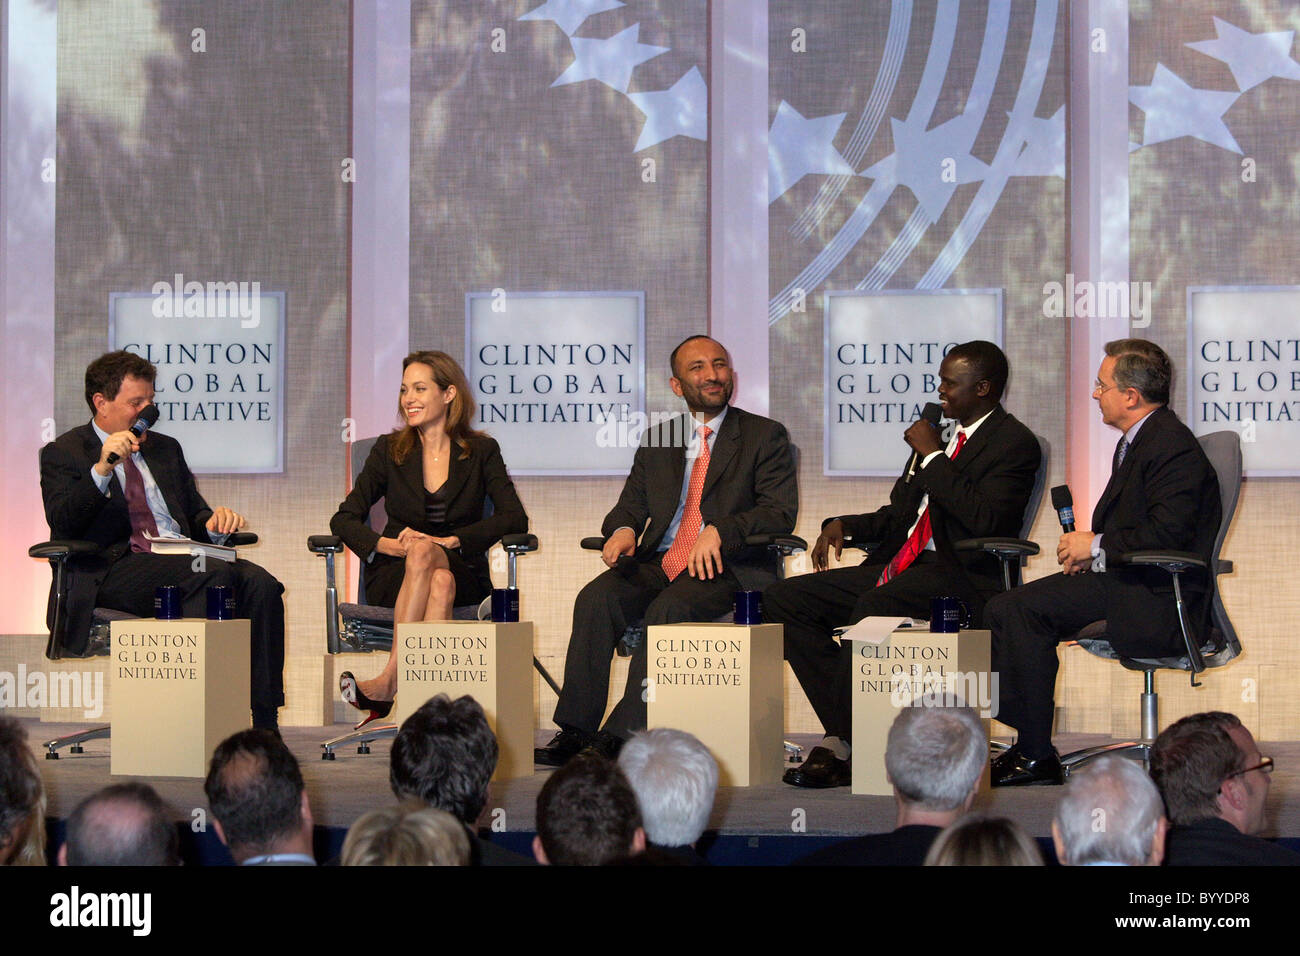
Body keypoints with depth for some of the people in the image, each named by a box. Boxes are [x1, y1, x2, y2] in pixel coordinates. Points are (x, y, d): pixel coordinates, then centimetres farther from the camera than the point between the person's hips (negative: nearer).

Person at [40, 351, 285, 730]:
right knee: (216, 573, -33)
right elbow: (61, 523, -7)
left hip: (184, 560, 6)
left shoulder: (165, 449, 27)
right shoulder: (64, 453, 9)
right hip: (114, 569, -6)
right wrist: (101, 469, -20)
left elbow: (195, 514, 28)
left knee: (260, 584, -25)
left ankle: (264, 725, -28)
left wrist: (214, 523, 3)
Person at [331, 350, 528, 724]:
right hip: (394, 578, 0)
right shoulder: (389, 451, 9)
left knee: (425, 554, -37)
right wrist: (389, 544, -17)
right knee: (439, 583, -36)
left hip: (463, 574, 0)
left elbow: (515, 519, -6)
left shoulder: (481, 451, 7)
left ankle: (389, 681, -47)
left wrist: (451, 541, -19)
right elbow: (344, 518, 3)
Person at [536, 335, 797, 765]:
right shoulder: (656, 440, 21)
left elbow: (781, 512, -4)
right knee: (596, 598, -25)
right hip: (656, 563, 4)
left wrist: (720, 531, -21)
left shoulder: (765, 436, 7)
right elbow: (631, 505, 18)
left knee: (669, 607, -34)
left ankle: (623, 736, -35)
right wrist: (623, 530, -8)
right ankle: (576, 730, -26)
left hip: (725, 568, -4)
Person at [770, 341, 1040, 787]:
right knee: (783, 598, -4)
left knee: (874, 605, -38)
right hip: (902, 567, 9)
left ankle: (845, 743, -28)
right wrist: (844, 525, 8)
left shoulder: (1015, 444, -4)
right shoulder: (945, 435, 21)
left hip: (958, 576, -9)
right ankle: (846, 731, -13)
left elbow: (983, 519, -20)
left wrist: (932, 455, -12)